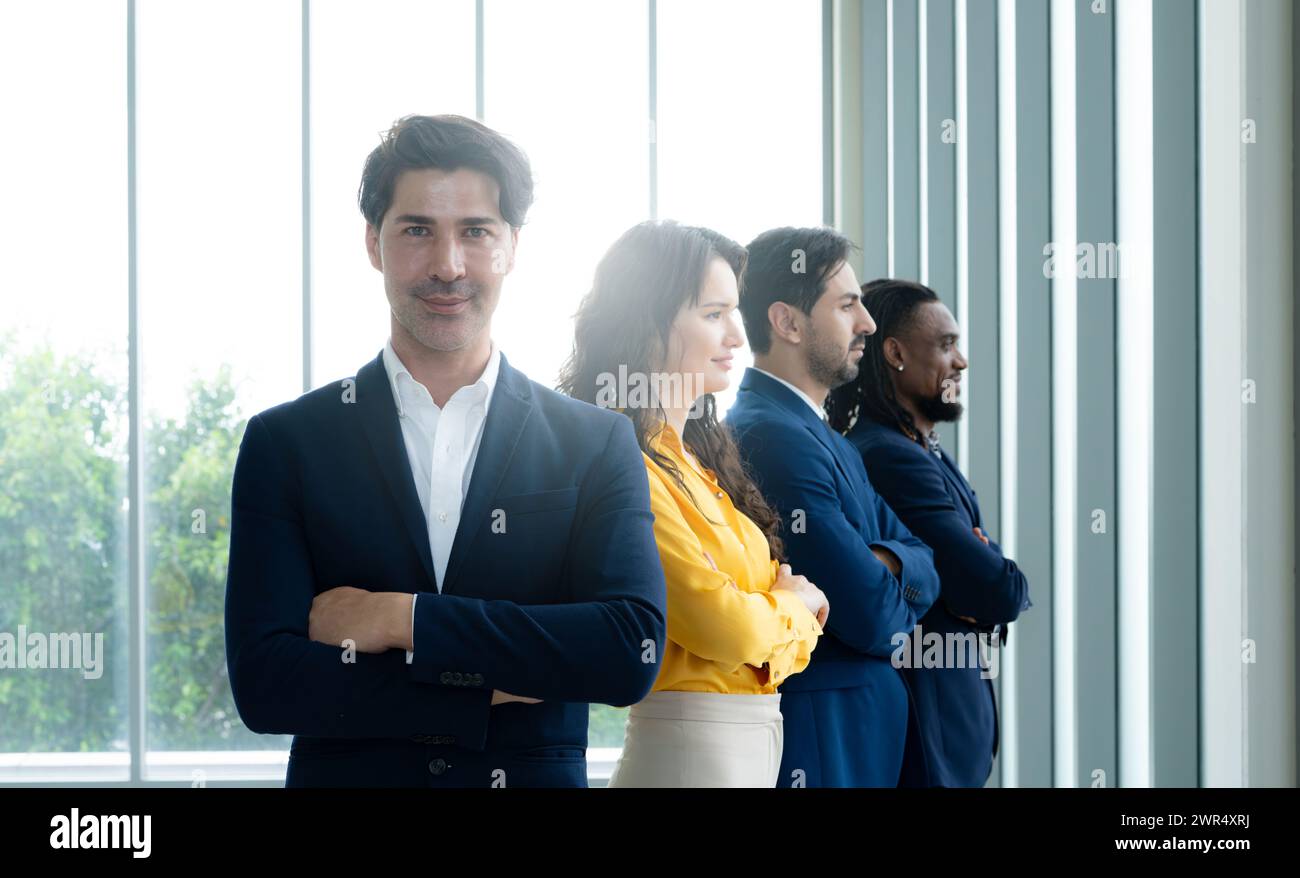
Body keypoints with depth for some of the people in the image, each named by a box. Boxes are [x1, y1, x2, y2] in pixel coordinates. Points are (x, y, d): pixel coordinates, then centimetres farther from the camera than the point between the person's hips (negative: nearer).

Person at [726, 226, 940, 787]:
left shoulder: (831, 443, 15)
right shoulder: (772, 437, -18)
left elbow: (924, 569, 10)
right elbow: (871, 617, -21)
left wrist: (885, 566, -12)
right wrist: (896, 592, 1)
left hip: (865, 736, 10)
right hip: (817, 745, -10)